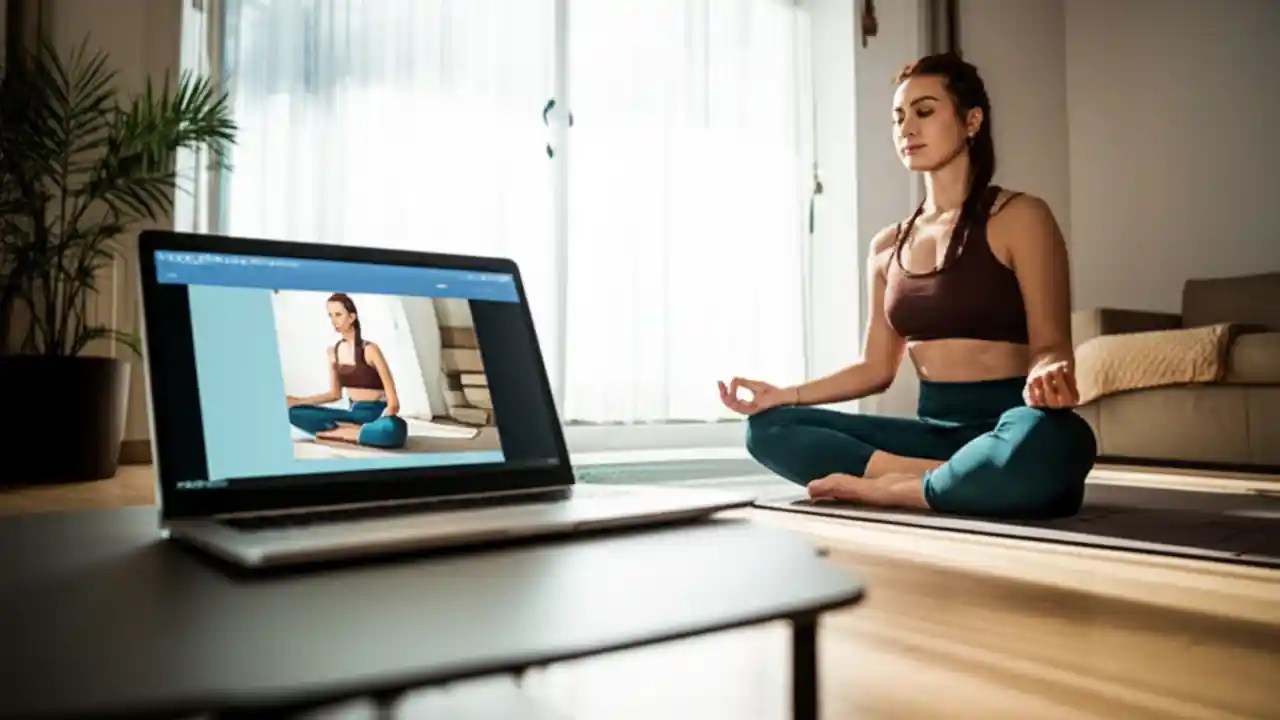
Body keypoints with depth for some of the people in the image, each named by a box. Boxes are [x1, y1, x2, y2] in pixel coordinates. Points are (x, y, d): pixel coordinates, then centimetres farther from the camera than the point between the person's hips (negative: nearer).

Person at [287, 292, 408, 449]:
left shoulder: (369, 349, -12)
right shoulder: (333, 351, 6)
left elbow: (392, 399, -14)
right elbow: (335, 394, 16)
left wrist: (392, 407, -33)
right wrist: (296, 401, 12)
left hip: (376, 414, -6)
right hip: (353, 414, 6)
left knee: (395, 429, -43)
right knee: (294, 412, -13)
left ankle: (338, 432, -21)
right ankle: (360, 431, -15)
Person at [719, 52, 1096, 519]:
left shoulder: (1019, 217, -2)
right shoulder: (888, 247, 13)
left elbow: (1050, 345, -7)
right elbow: (876, 369, 15)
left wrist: (1047, 377, -31)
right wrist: (782, 395, 5)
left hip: (1005, 428, -5)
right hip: (932, 429, 5)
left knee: (1049, 440, -41)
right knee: (768, 429, -10)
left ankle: (889, 488, -18)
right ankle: (954, 478, -19)